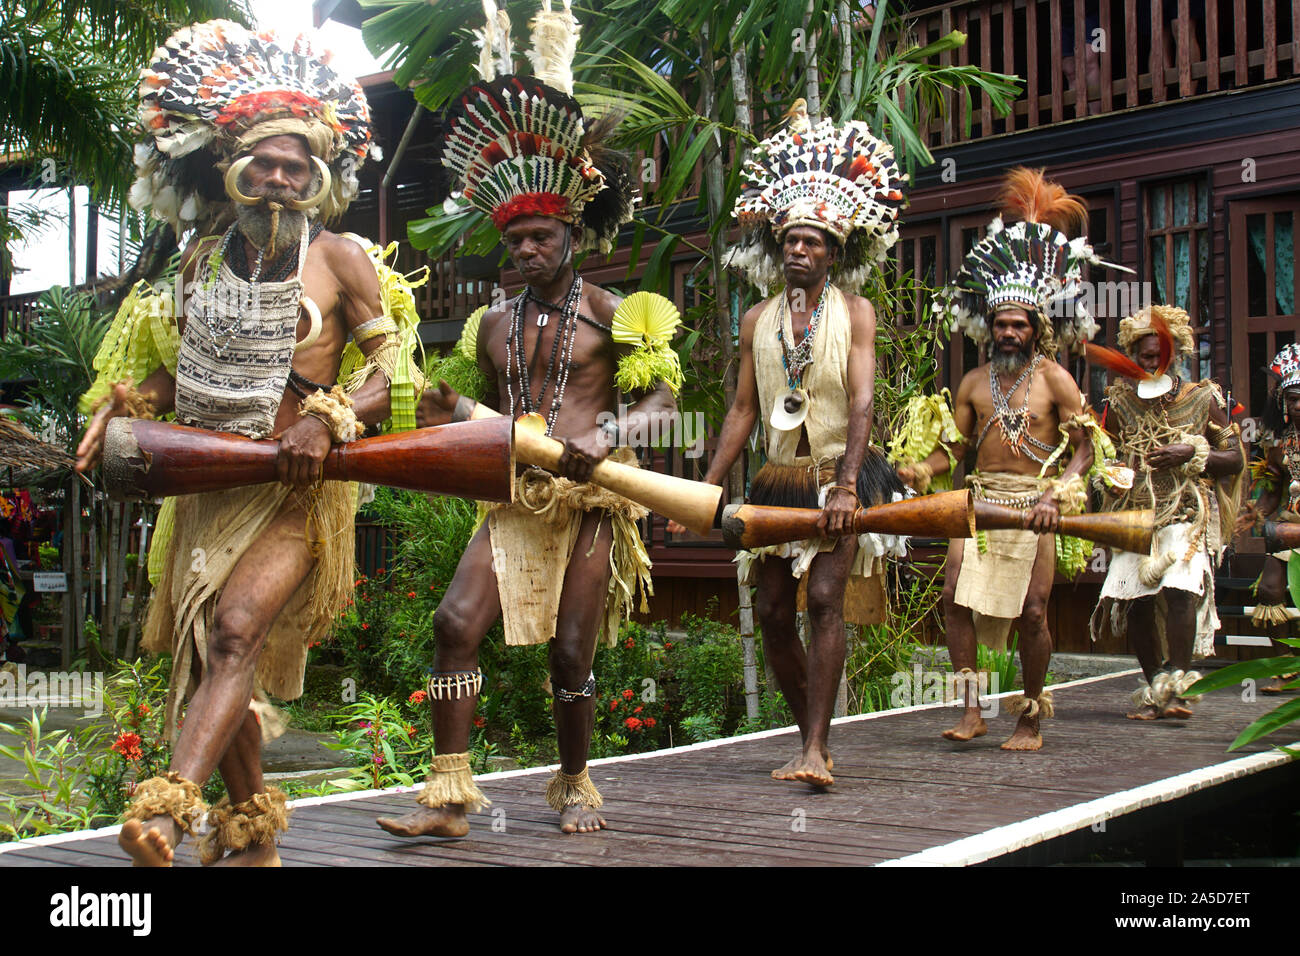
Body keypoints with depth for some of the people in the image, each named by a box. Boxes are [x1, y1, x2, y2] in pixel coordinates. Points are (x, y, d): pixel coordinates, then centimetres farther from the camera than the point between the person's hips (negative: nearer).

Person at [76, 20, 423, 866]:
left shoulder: (337, 258, -3)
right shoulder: (205, 255, 10)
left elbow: (397, 375, -5)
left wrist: (329, 419, -22)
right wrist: (121, 406, 3)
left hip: (297, 487, -5)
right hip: (206, 481, 5)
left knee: (238, 629, -25)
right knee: (206, 655, 7)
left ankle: (170, 810, -36)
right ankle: (251, 837, 21)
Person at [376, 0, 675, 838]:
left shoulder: (606, 312, -1)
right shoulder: (495, 326, 14)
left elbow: (662, 395, -5)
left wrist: (607, 436, -21)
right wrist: (453, 408, 6)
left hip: (591, 501, -4)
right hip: (515, 500, 4)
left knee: (570, 650, -1)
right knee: (457, 622, -13)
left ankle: (575, 785, 23)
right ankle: (450, 795, -7)